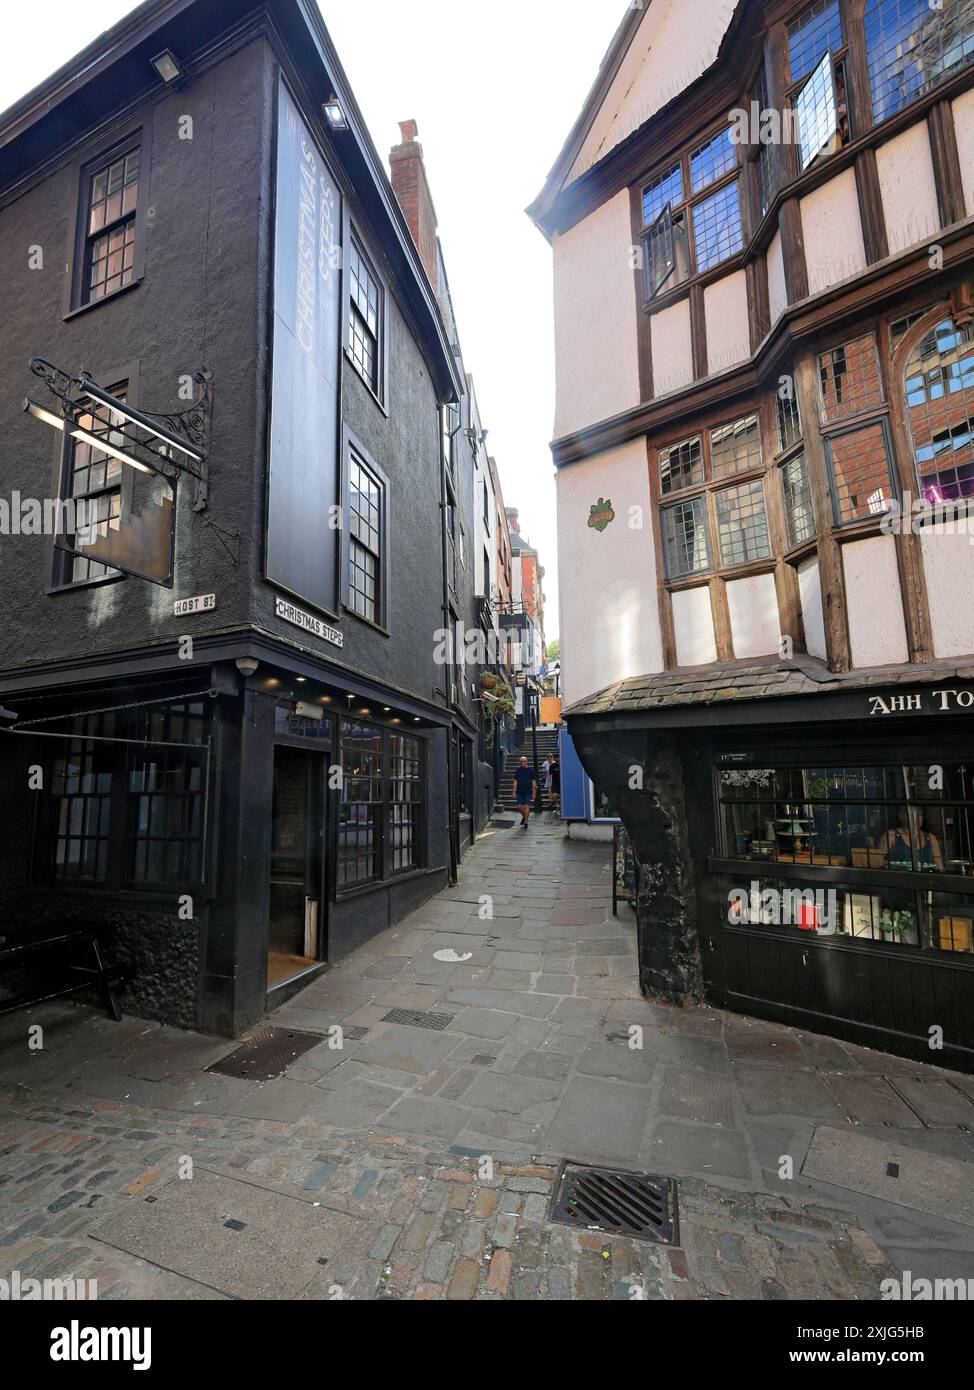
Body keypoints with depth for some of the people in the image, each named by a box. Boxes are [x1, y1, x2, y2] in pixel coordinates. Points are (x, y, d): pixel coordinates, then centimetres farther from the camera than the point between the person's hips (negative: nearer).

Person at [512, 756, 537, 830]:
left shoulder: (531, 770, 0)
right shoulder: (517, 770, 6)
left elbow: (533, 781, 1)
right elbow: (515, 781, 7)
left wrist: (534, 792, -2)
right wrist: (514, 791, 0)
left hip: (528, 792, -3)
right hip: (519, 792, 3)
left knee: (527, 806, -7)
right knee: (519, 806, 3)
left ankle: (525, 822, 3)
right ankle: (524, 817, 32)